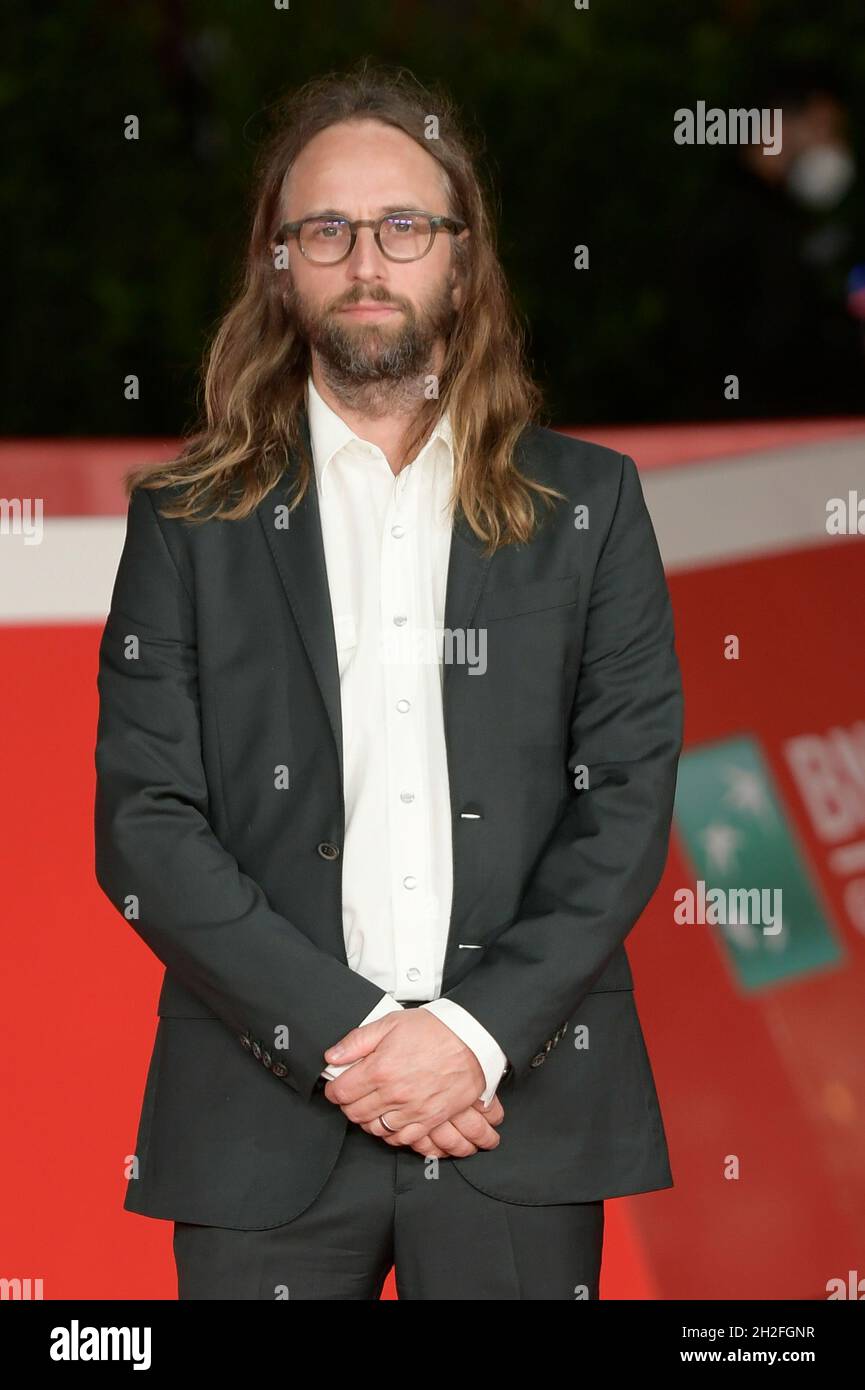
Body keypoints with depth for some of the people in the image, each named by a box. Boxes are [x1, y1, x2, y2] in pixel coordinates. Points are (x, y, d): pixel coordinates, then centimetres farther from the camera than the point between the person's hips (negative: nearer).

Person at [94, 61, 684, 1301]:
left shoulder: (588, 504, 8)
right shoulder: (188, 524, 7)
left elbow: (630, 801, 1)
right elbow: (145, 830, -1)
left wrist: (478, 1033, -11)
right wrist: (343, 1033, -12)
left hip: (520, 1103, 0)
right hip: (265, 1120, 0)